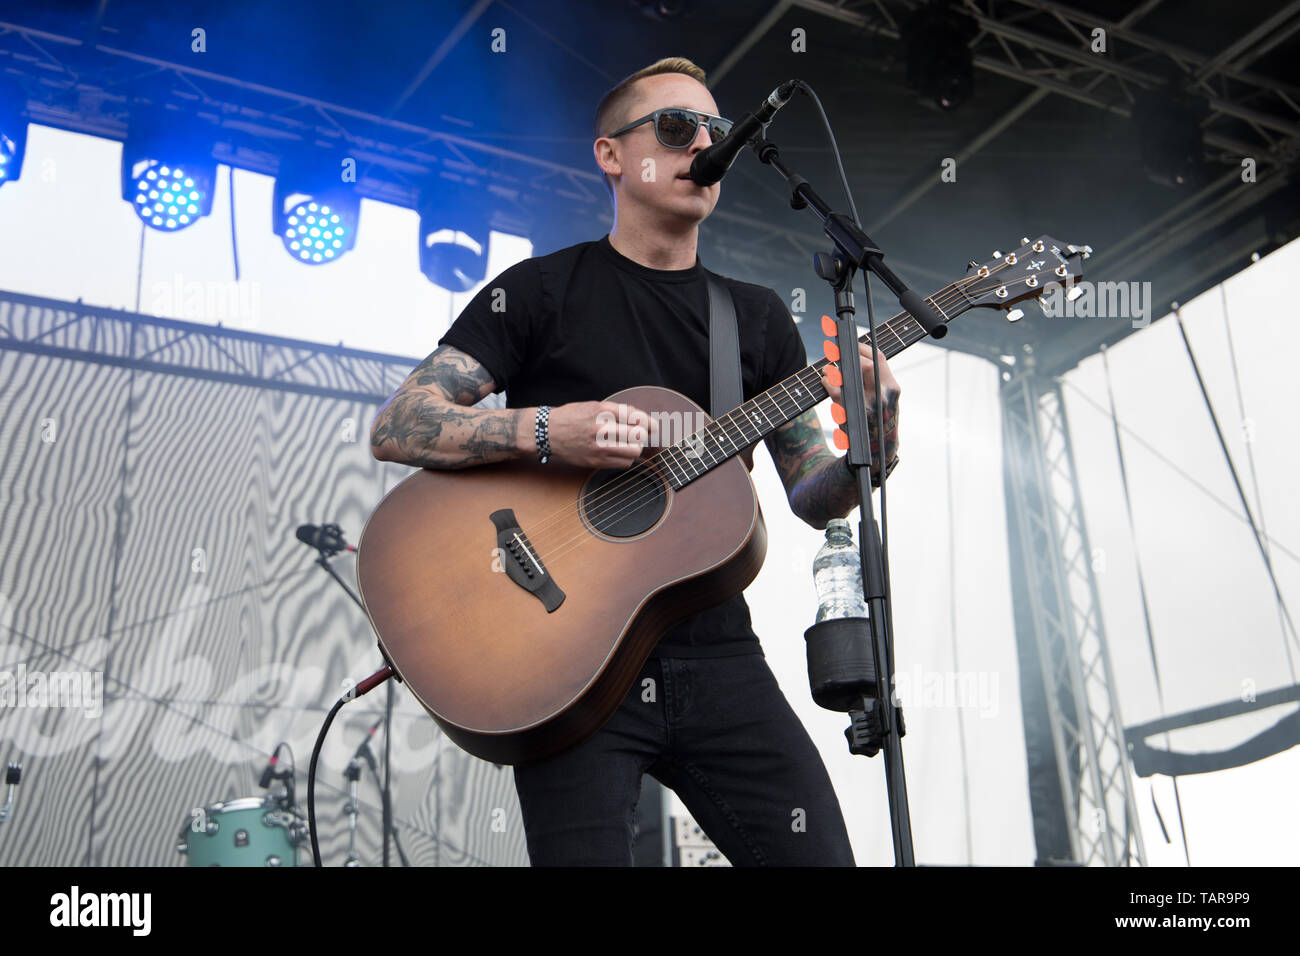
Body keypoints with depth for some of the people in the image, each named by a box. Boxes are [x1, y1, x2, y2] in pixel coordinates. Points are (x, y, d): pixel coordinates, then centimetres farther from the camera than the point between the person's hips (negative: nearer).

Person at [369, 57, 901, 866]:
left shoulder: (758, 316, 14)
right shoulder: (541, 290, 2)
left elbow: (815, 498, 12)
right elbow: (395, 428, -6)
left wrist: (875, 443, -10)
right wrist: (547, 429, -20)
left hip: (716, 655, 4)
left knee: (821, 857, 0)